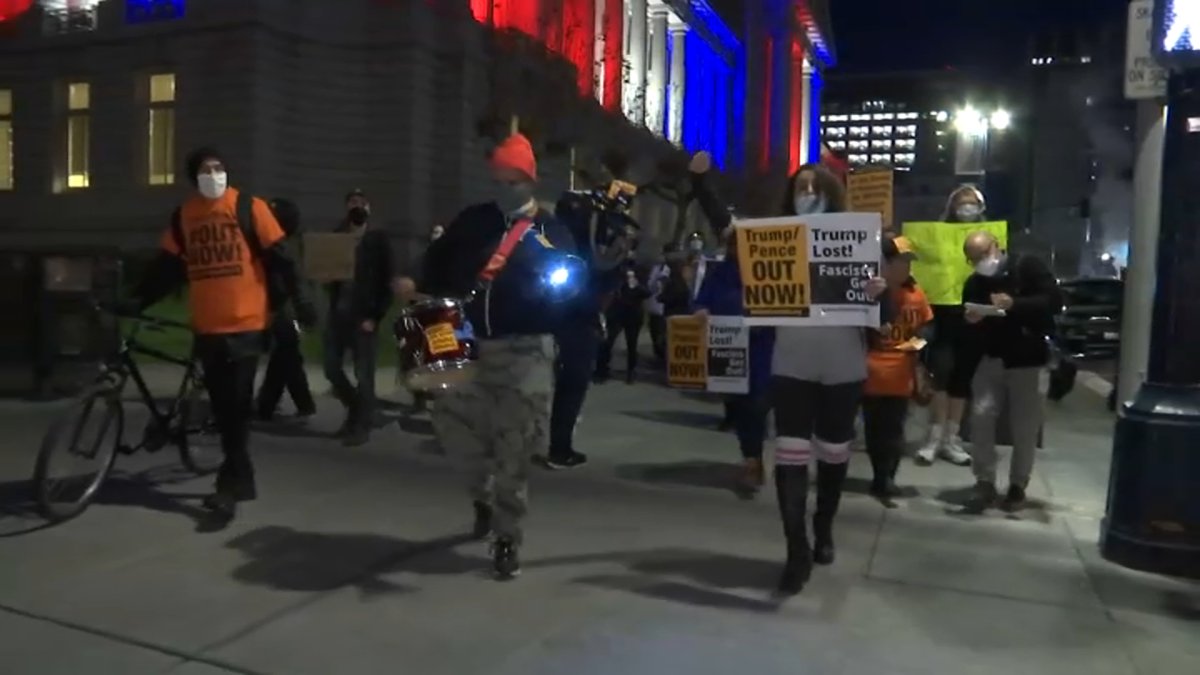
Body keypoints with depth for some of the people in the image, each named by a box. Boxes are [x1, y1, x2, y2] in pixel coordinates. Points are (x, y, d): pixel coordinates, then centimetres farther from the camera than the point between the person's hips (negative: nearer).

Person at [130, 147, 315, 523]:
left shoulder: (249, 208, -2)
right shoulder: (183, 217, 10)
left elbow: (278, 259, -3)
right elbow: (167, 267, 13)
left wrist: (298, 301, -8)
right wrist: (138, 299, 3)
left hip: (245, 324, -4)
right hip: (207, 327, 5)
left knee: (236, 408, -5)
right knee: (223, 408, 10)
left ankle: (230, 486, 0)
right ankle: (241, 479, 22)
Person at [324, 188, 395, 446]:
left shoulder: (378, 239, 0)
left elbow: (387, 280, -5)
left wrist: (375, 316, -12)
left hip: (364, 314, -5)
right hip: (338, 312, 5)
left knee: (363, 374, -3)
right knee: (332, 367, 6)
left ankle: (362, 426, 8)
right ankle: (356, 409, 27)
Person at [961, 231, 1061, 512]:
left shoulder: (1028, 266, -4)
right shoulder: (974, 284, 9)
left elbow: (1055, 300, -15)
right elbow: (966, 333, 9)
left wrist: (1015, 304, -27)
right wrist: (971, 321, -15)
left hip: (1027, 360, -3)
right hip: (991, 360, 4)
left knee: (1025, 428, 2)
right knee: (981, 417, -8)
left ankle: (1018, 486, 17)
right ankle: (985, 483, 2)